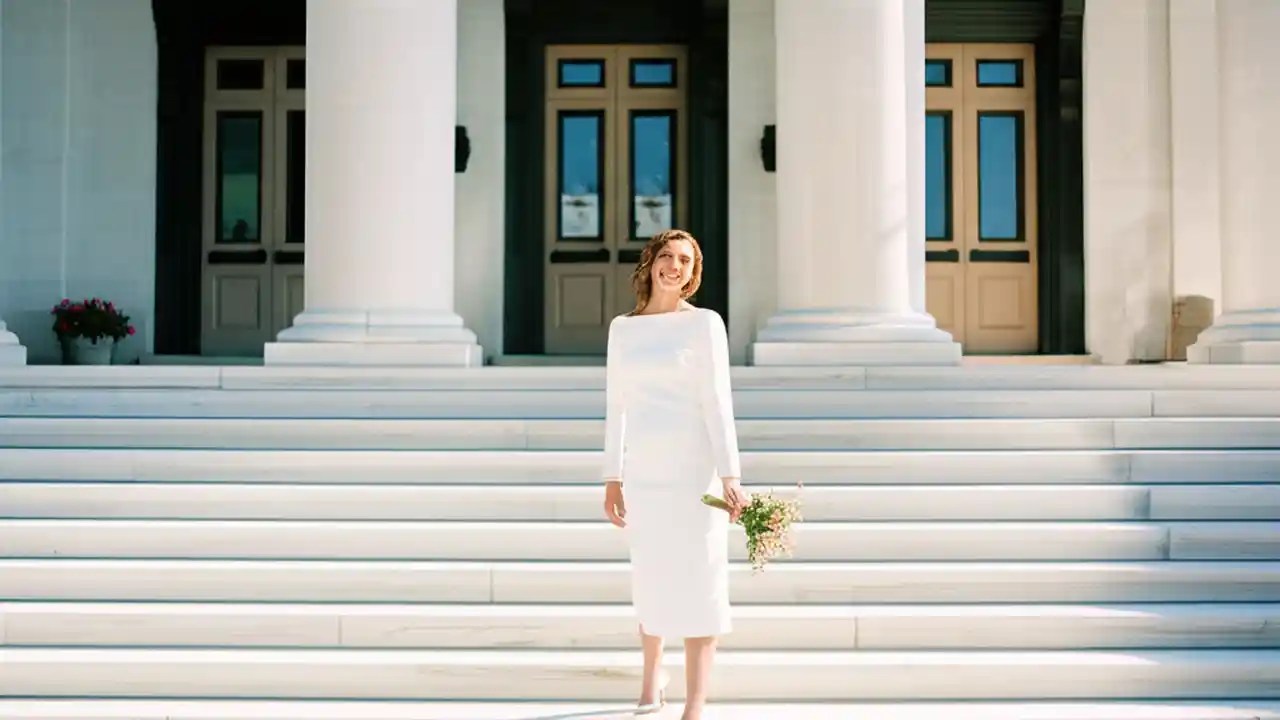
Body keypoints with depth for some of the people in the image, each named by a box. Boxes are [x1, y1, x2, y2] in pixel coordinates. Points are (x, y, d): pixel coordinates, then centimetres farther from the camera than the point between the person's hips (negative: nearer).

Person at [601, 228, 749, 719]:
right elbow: (616, 406, 11)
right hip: (644, 469, 4)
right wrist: (612, 478, 7)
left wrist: (730, 476, -16)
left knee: (698, 581, -7)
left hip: (694, 465, -4)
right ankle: (651, 678, 39)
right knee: (650, 580, 14)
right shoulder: (622, 328, 9)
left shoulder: (704, 323, -3)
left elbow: (717, 402, -8)